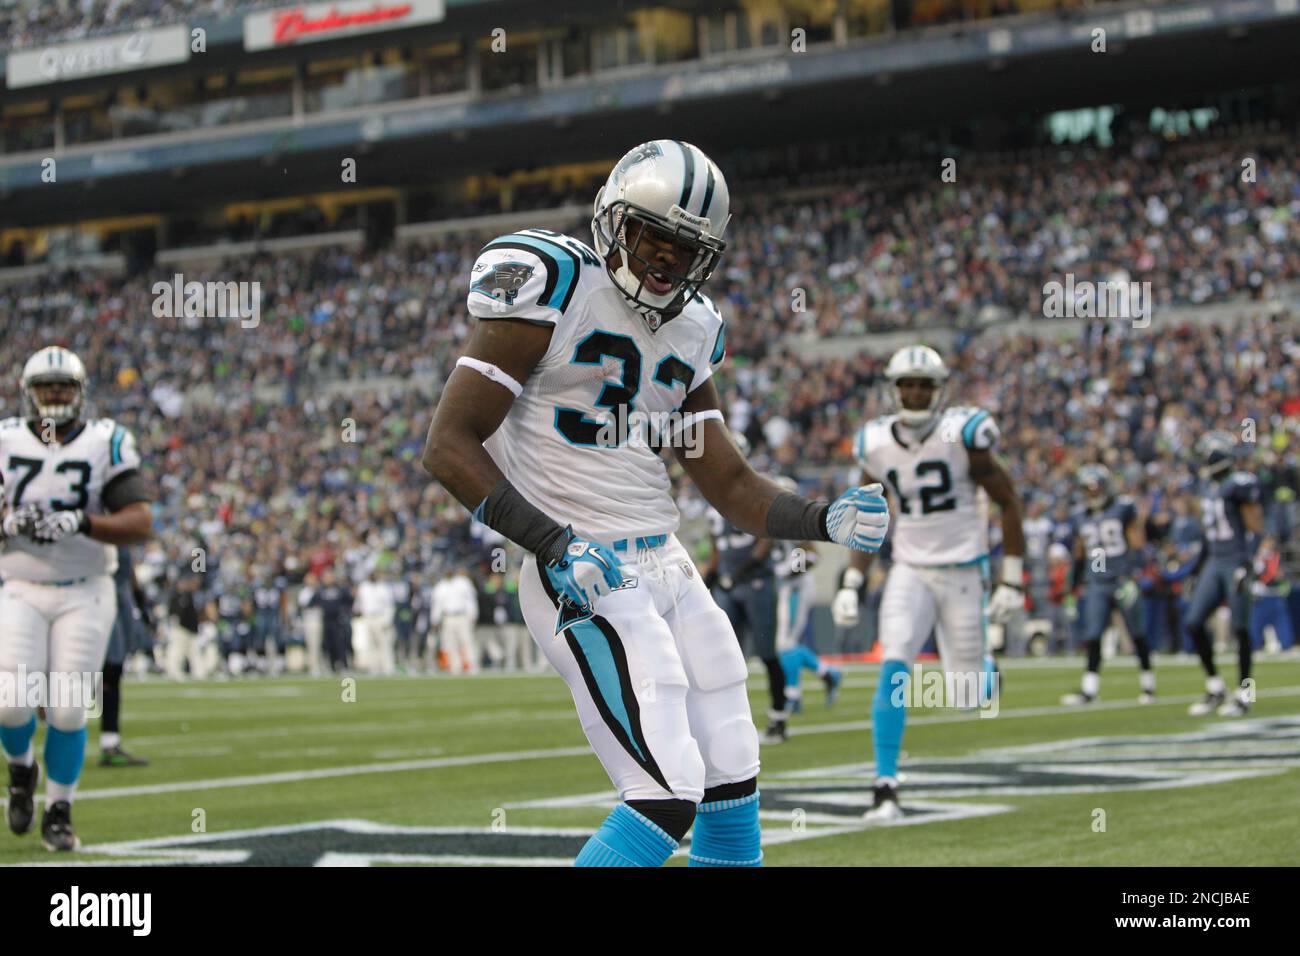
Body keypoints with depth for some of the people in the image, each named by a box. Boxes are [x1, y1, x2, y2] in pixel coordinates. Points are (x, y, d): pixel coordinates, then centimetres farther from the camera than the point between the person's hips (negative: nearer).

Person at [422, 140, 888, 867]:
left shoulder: (690, 330, 12)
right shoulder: (556, 288, -10)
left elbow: (730, 485, 17)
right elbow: (449, 446, -14)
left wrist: (826, 522, 0)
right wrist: (554, 544, -22)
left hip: (667, 565, 8)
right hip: (586, 580, -8)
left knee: (733, 784, 12)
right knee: (668, 795, -16)